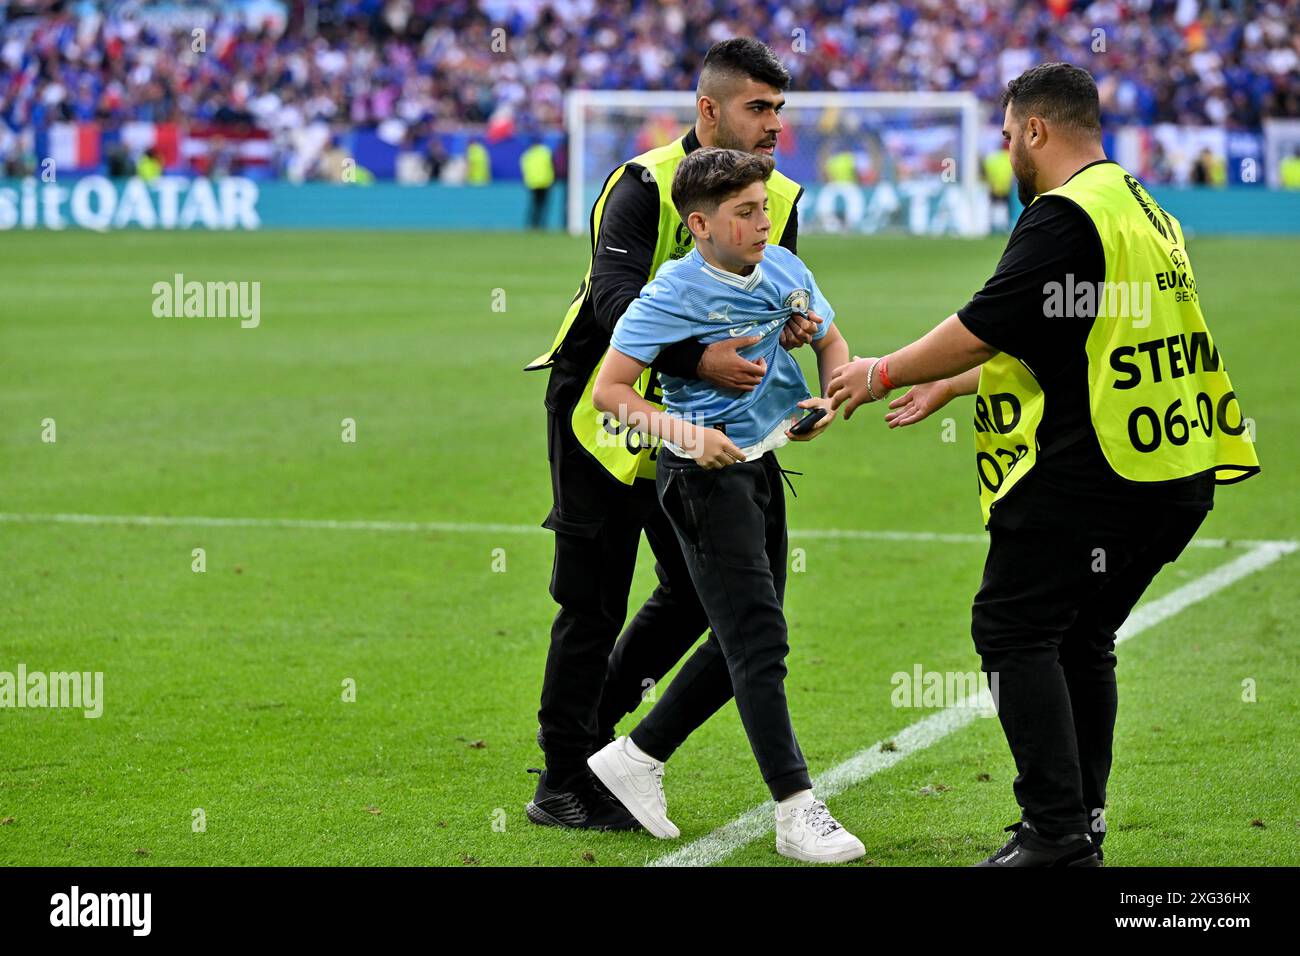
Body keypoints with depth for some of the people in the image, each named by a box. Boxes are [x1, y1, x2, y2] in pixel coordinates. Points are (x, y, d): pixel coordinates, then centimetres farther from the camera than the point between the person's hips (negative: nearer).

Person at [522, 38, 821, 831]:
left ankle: (594, 723, 28)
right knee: (594, 601, -4)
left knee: (699, 588, 8)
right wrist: (699, 358, -45)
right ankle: (564, 783, 7)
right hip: (605, 410, -7)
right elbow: (615, 301, -31)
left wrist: (788, 329, -18)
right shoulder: (646, 184, -19)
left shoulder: (779, 199, 2)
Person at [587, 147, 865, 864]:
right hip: (706, 474, -8)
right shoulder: (671, 296, -15)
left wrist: (831, 400, 0)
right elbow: (610, 389, -14)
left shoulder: (785, 270, 4)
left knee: (743, 642, 13)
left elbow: (830, 342, 21)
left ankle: (636, 758, 26)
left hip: (762, 465, 8)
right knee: (758, 637, -11)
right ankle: (797, 813, -11)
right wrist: (683, 431, -27)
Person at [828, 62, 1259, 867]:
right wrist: (948, 387, 32)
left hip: (1088, 471, -9)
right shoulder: (1144, 210, 19)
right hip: (1179, 474, 9)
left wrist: (882, 375, 1)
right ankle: (1083, 828, 19)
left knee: (1014, 628, -5)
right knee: (1079, 641, 17)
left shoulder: (1065, 217, -12)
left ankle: (1055, 832, -12)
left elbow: (982, 331, -14)